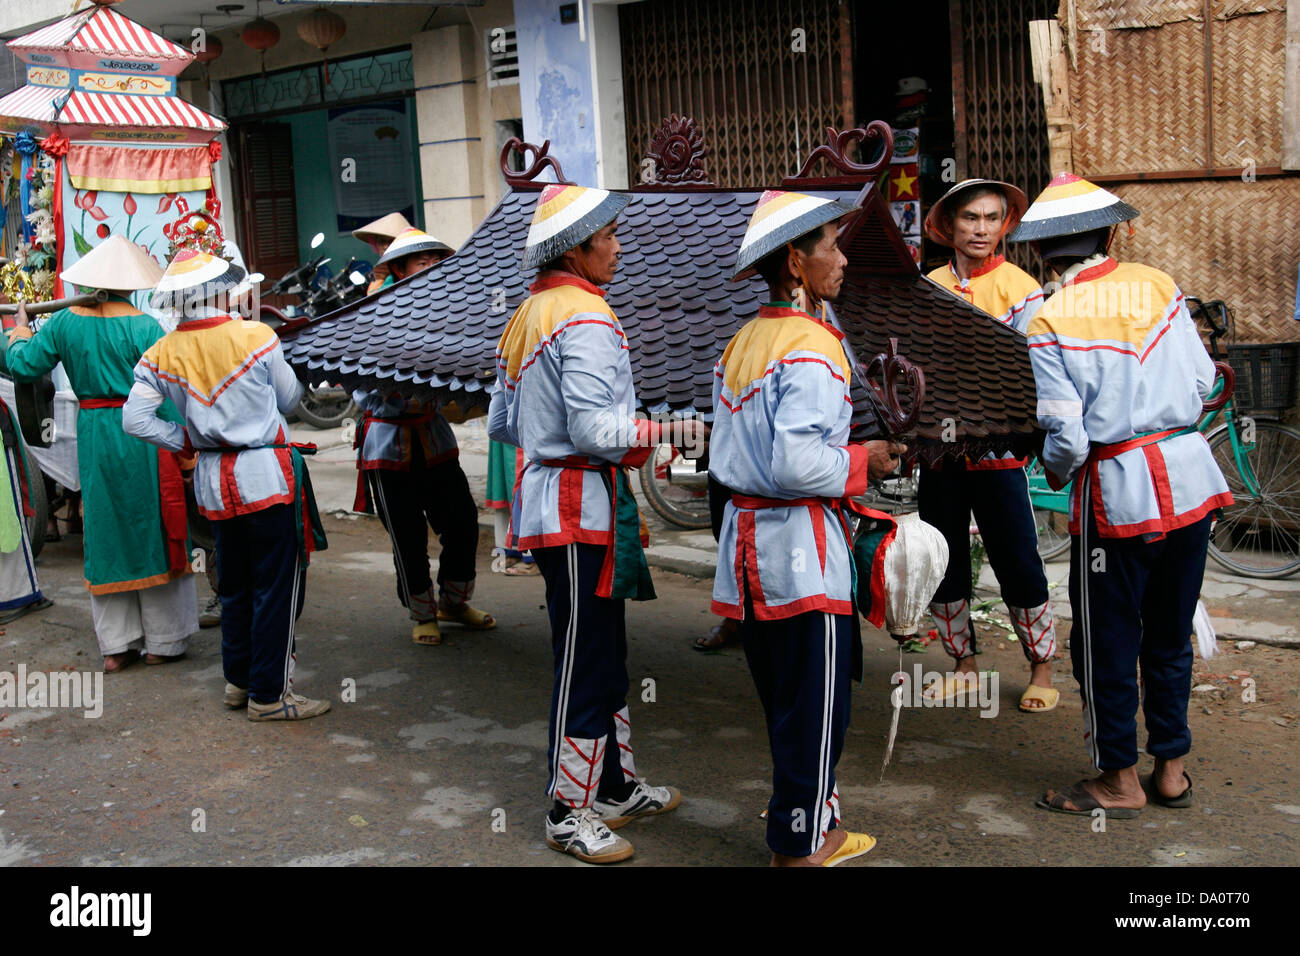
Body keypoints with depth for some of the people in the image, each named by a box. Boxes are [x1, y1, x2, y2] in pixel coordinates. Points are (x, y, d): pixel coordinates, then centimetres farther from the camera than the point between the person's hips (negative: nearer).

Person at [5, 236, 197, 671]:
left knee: (105, 531, 12)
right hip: (141, 436, -3)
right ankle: (161, 642, 14)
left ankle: (116, 646, 18)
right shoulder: (144, 327, -12)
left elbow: (23, 365, 4)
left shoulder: (64, 321, -1)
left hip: (93, 438, 4)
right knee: (152, 531, 7)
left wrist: (20, 334, 25)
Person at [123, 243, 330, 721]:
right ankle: (269, 693, 6)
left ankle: (238, 680, 29)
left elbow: (135, 419, -3)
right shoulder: (256, 336, -11)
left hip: (212, 482, 5)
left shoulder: (163, 352, 1)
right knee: (276, 585, 2)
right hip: (265, 473, -5)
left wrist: (185, 441, 7)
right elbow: (290, 398, 1)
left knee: (235, 584, 19)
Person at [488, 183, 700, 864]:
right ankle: (569, 813, 11)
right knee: (585, 665, -1)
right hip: (582, 508, -10)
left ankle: (616, 785, 30)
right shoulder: (585, 319, -16)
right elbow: (597, 431, -24)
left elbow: (501, 423, 19)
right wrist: (673, 431, -14)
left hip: (547, 497, 10)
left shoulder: (528, 315, 15)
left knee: (603, 655, 18)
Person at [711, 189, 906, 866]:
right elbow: (797, 463, -24)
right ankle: (798, 849, 13)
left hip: (746, 541, 9)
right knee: (816, 710, 3)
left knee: (783, 702, 17)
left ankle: (813, 829, 31)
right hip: (800, 549, -9)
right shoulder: (811, 348, -16)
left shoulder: (741, 344, 12)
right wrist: (862, 463, -9)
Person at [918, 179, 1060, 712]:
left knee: (1018, 565, -1)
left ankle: (1041, 670, 17)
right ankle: (964, 663, 27)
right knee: (942, 562, 11)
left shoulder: (1020, 289, -5)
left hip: (996, 448, -4)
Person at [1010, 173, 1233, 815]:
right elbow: (1203, 379, 8)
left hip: (1118, 490, -5)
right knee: (1170, 633, 17)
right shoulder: (1156, 284, 2)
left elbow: (1067, 438, -14)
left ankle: (1120, 781, 21)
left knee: (1107, 642, 10)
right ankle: (1171, 769, 29)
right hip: (1190, 474, 5)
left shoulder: (1048, 322, -11)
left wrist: (1055, 471, 7)